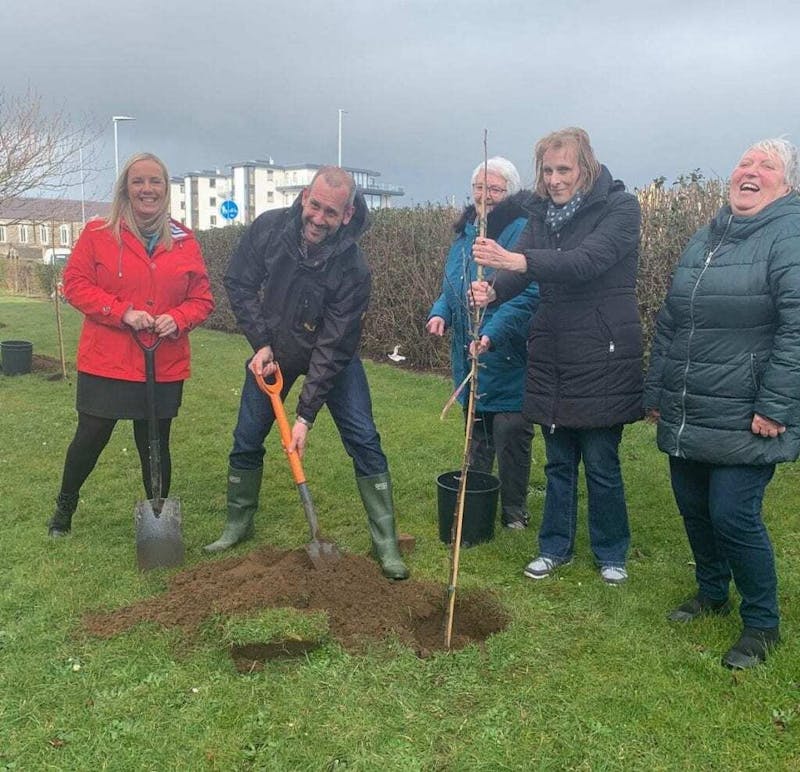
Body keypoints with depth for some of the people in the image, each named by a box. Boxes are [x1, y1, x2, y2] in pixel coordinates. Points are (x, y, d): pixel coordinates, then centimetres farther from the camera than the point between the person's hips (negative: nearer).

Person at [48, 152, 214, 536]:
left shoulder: (184, 241, 5)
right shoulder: (98, 234, -1)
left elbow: (202, 298, 8)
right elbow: (75, 283, -4)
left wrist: (178, 319, -12)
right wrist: (123, 312, -15)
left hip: (165, 365, 2)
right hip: (106, 361, -1)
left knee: (155, 444, 11)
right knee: (91, 437, 7)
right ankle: (64, 506, 34)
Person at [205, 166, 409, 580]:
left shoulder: (352, 267, -30)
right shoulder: (269, 228, -21)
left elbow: (333, 347, -29)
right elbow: (238, 283, -6)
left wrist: (306, 415, -30)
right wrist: (261, 344, -15)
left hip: (333, 357, -3)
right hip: (273, 351, 3)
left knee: (363, 440, -11)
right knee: (246, 441, 7)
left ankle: (386, 544, -1)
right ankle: (238, 525, 29)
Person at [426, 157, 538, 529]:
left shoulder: (522, 232, -15)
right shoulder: (466, 231, 10)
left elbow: (525, 295, -25)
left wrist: (492, 334, -37)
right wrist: (440, 313, -4)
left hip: (508, 358, -7)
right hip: (469, 358, 7)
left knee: (511, 435, 3)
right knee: (477, 434, 20)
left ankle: (514, 511, 20)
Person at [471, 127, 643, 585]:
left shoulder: (620, 208, -9)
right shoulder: (544, 213, 8)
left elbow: (587, 261, -27)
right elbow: (520, 269, -6)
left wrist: (517, 260, -40)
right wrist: (493, 291, -29)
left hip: (602, 358, -5)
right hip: (551, 356, 5)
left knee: (602, 465, 6)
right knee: (558, 462, 16)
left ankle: (612, 553, 26)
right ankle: (555, 546, 31)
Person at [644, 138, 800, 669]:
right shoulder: (705, 240, 15)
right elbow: (668, 323, 18)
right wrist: (656, 392, 17)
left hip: (745, 421, -7)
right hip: (686, 419, 7)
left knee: (734, 516, -4)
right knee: (694, 507, 15)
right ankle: (712, 593, 38)